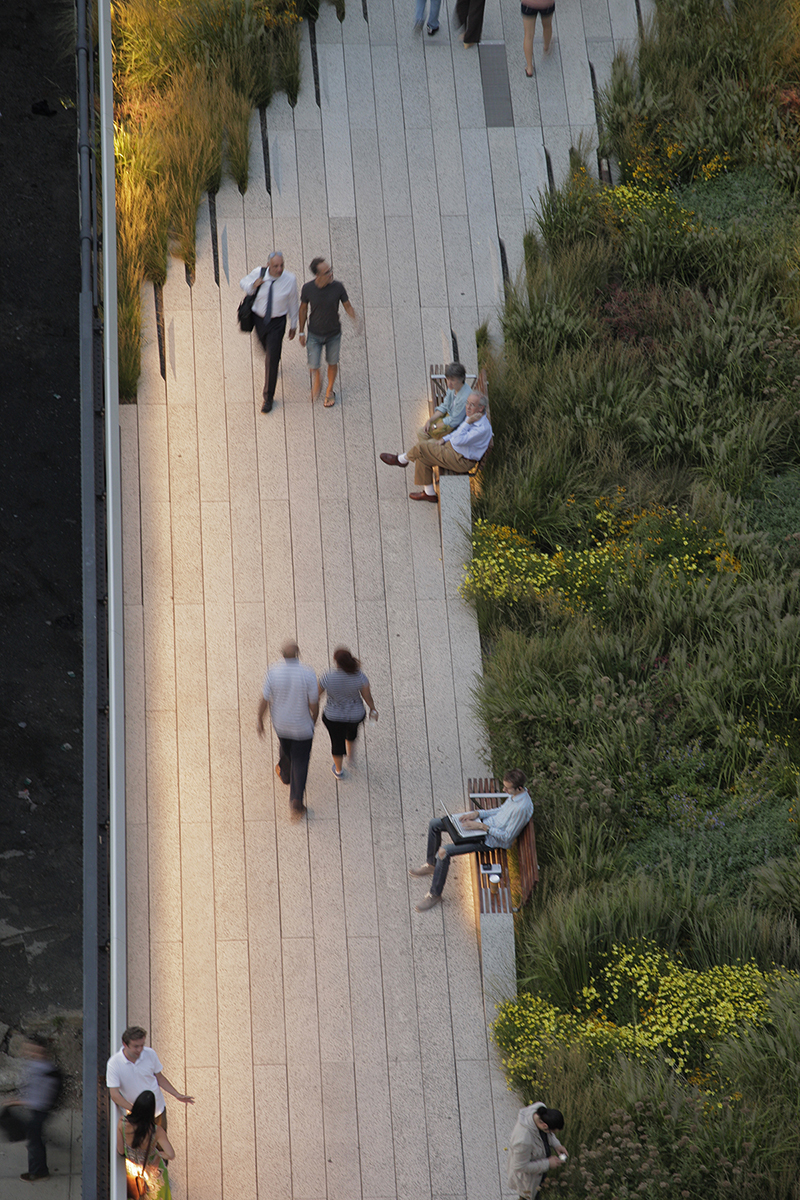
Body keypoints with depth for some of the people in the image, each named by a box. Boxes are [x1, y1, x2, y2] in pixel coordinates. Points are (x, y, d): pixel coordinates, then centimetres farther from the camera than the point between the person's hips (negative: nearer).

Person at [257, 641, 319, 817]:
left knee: (286, 748, 33)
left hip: (280, 723, 3)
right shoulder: (308, 674, -25)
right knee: (300, 761, 9)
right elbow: (314, 704, -16)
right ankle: (296, 800, -1)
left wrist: (260, 720, 5)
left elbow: (264, 700, -12)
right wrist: (314, 720, 6)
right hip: (302, 726, -3)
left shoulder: (273, 672, -20)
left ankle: (285, 774, 60)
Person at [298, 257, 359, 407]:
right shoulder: (308, 288, -20)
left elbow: (347, 306, -7)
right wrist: (302, 332, 3)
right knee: (313, 366, 1)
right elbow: (303, 309, -3)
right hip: (314, 334, -1)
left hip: (334, 334, 1)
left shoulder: (337, 287, -21)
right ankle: (316, 383, 37)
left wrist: (355, 320, -26)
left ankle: (330, 391, 41)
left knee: (332, 363, 16)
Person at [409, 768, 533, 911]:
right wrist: (477, 813, 0)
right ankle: (431, 865, 28)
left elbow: (507, 837, -25)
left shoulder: (522, 808, -31)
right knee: (435, 823, 8)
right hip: (485, 825, 9)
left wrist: (482, 826, -24)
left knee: (444, 852, -21)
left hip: (491, 840, -9)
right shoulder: (514, 792, -3)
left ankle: (435, 894, -2)